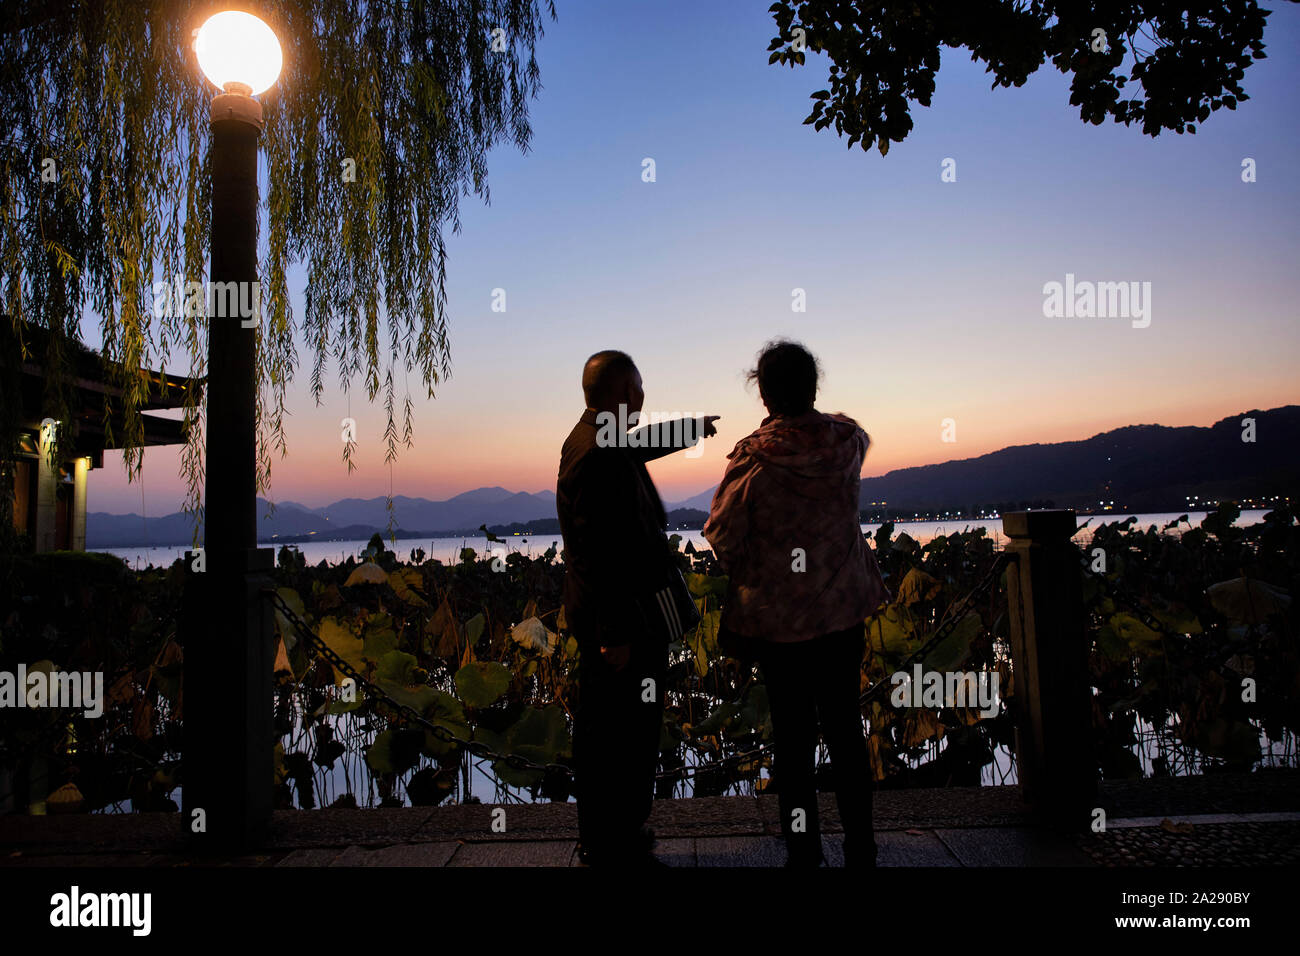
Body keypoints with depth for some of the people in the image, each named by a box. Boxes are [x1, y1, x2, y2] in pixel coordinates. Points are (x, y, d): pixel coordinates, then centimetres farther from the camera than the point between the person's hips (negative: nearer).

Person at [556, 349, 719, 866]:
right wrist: (618, 634, -24)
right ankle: (616, 847, 17)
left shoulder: (595, 438, 9)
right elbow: (602, 554, -27)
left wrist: (693, 428, 47)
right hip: (622, 623, -11)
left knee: (599, 732, 20)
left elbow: (639, 444, 32)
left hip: (600, 623, 11)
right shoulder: (600, 456, -23)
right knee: (626, 738, 2)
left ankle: (600, 836, 36)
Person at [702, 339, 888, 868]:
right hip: (843, 609, 3)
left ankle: (803, 849, 20)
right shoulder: (847, 439, -6)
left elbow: (722, 534, -10)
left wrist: (747, 576, 9)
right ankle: (860, 848, 25)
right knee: (845, 730, 14)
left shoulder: (753, 457, -17)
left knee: (792, 734, 10)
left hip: (776, 615, -3)